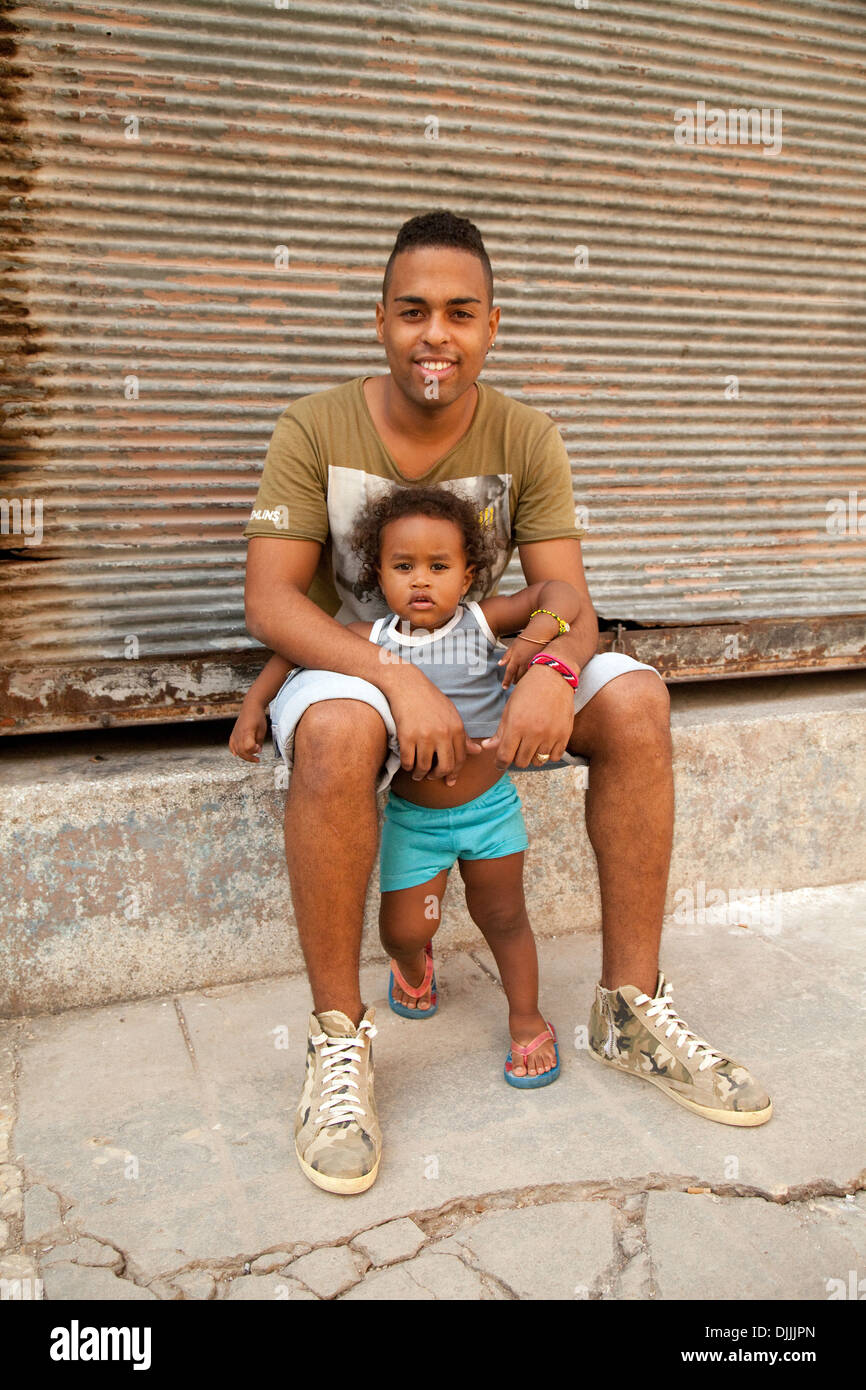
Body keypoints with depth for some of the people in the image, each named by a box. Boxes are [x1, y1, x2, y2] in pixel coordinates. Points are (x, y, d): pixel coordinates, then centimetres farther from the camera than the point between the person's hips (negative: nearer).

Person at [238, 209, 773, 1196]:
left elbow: (566, 596, -8)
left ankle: (629, 1010, -10)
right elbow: (270, 599, -17)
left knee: (637, 701, -20)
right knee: (336, 732, -38)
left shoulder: (527, 440, -2)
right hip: (350, 667, -3)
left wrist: (553, 669, -34)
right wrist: (401, 681, -32)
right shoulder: (316, 429, -9)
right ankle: (339, 1039, -20)